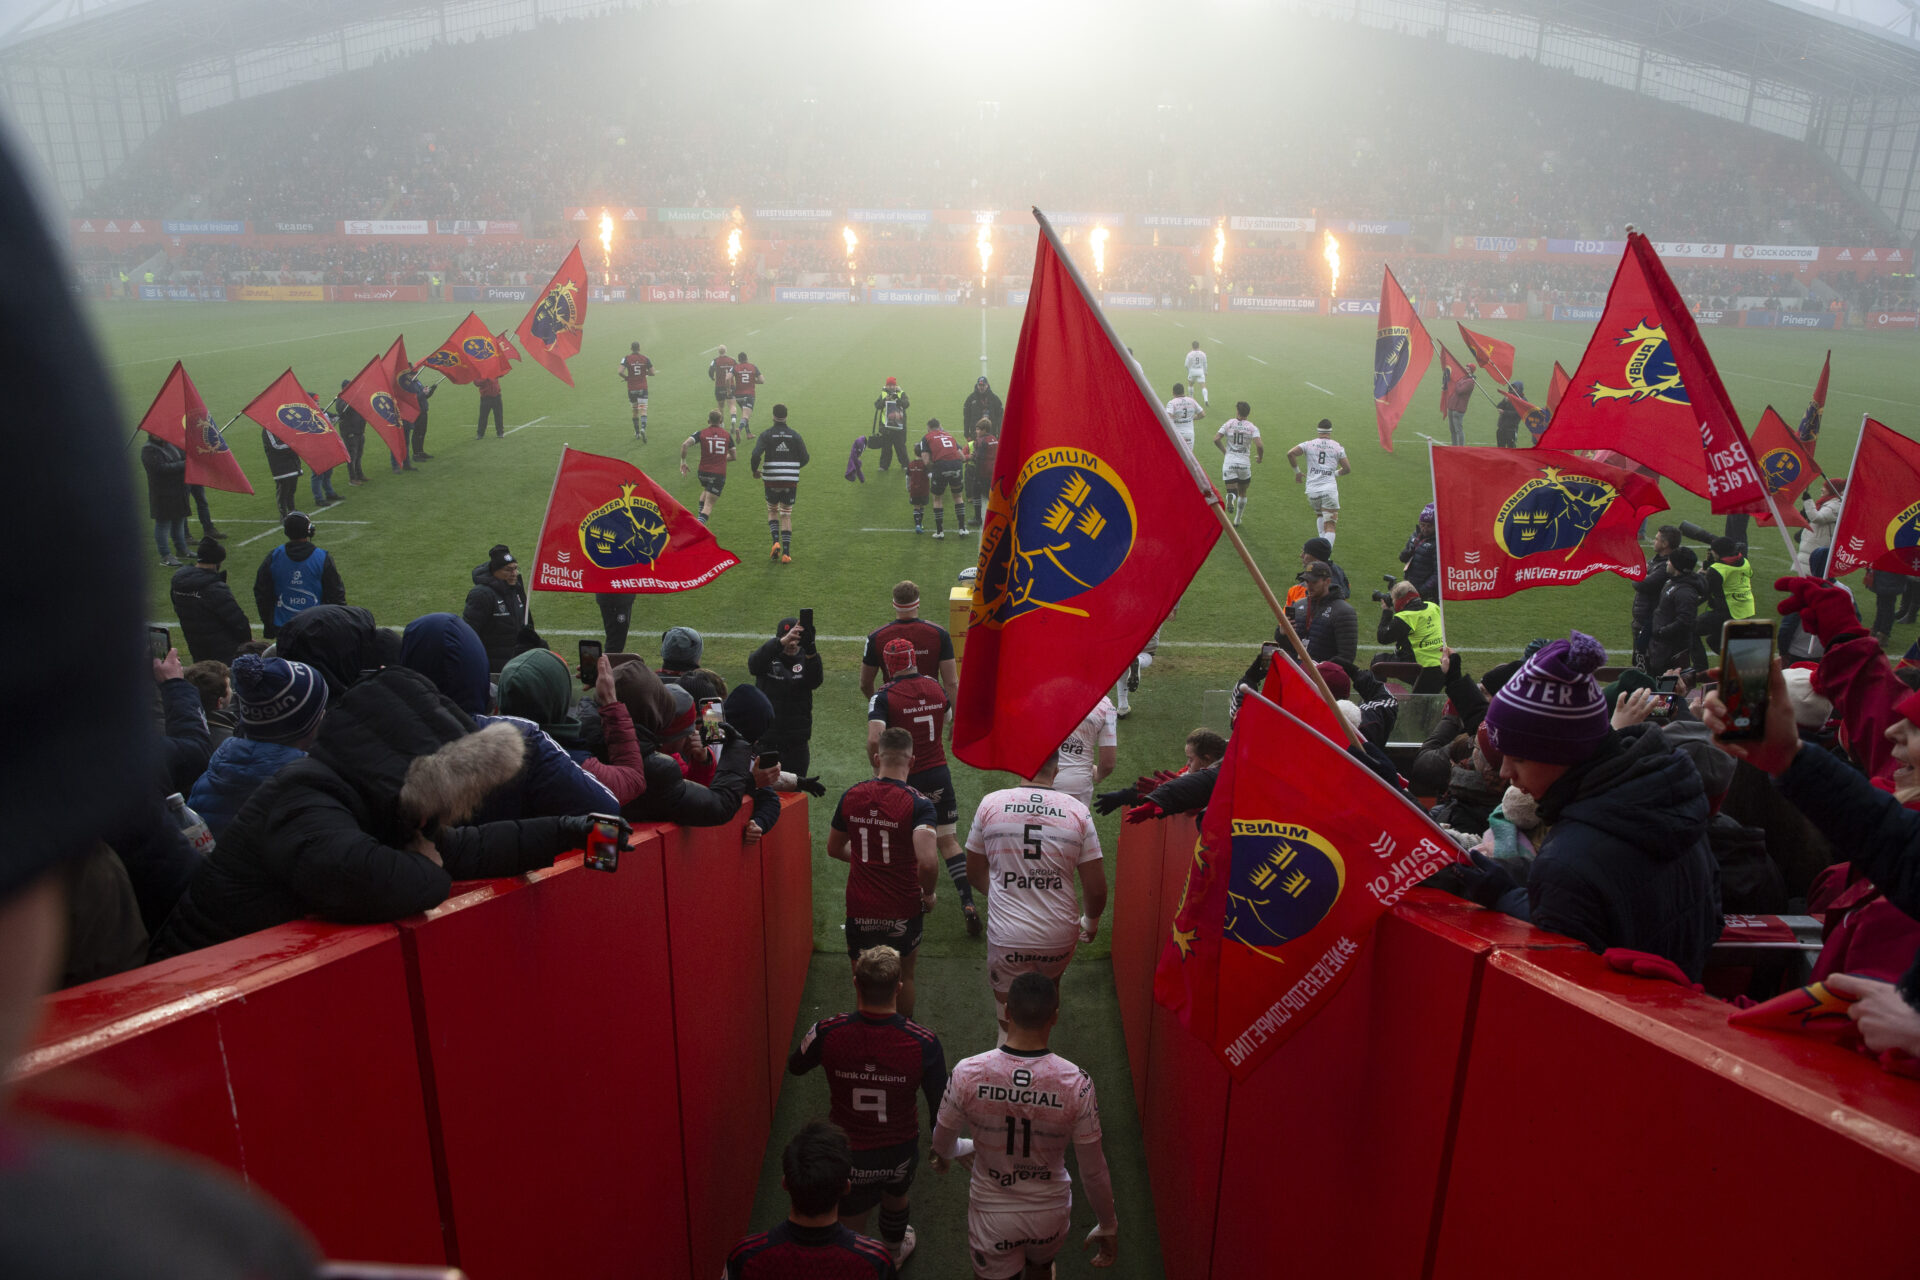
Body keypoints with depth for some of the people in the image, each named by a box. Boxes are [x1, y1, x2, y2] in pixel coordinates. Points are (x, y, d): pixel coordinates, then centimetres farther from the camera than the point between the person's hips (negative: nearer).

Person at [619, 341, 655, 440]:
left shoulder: (626, 358, -4)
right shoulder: (645, 359, -1)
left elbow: (620, 372, -15)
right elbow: (652, 373, 2)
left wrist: (626, 377, 4)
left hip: (631, 389, 1)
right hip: (643, 388, -1)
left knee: (635, 411, 15)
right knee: (643, 411, -5)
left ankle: (637, 433, 22)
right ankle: (643, 428, -31)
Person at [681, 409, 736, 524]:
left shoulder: (701, 433, -1)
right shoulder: (727, 435, 4)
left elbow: (684, 444, -14)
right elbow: (733, 456, 11)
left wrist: (683, 461, -3)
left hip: (704, 472, 2)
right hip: (719, 474, -2)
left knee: (705, 491, 34)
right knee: (709, 505, -4)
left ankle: (701, 517, 29)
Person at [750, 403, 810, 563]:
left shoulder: (766, 434, -3)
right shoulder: (795, 435, 2)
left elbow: (756, 455, -16)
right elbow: (805, 458, 1)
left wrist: (755, 471, 3)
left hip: (771, 481, -1)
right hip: (791, 481, 1)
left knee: (772, 511, 21)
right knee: (787, 516, 9)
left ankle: (776, 541, -2)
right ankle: (786, 553, 0)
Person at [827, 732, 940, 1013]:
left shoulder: (851, 796, -5)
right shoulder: (918, 804, -18)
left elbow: (834, 849, 10)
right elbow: (927, 862, -30)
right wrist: (928, 894, -11)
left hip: (859, 910, 2)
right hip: (903, 911, -2)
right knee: (903, 977, 22)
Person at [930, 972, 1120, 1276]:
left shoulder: (967, 1074, -23)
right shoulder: (1076, 1084, -25)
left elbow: (942, 1145, -5)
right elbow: (1094, 1171, -13)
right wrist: (1109, 1227, 4)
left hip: (991, 1214, -1)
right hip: (1050, 1215, 1)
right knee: (1039, 1268, 33)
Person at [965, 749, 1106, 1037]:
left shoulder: (991, 804, -5)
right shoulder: (1078, 811, -5)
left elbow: (974, 875, 7)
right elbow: (1096, 890, -3)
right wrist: (1091, 921, 18)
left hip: (1007, 937, -2)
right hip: (1060, 938, 2)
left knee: (1010, 1024, 15)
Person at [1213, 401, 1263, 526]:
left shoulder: (1228, 424, 0)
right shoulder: (1252, 428, -2)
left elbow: (1216, 439, -8)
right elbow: (1259, 445, -13)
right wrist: (1260, 457, 7)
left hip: (1229, 463, -1)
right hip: (1244, 463, 1)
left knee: (1232, 491, 0)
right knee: (1242, 492, 20)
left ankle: (1231, 498, -37)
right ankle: (1237, 519, 26)